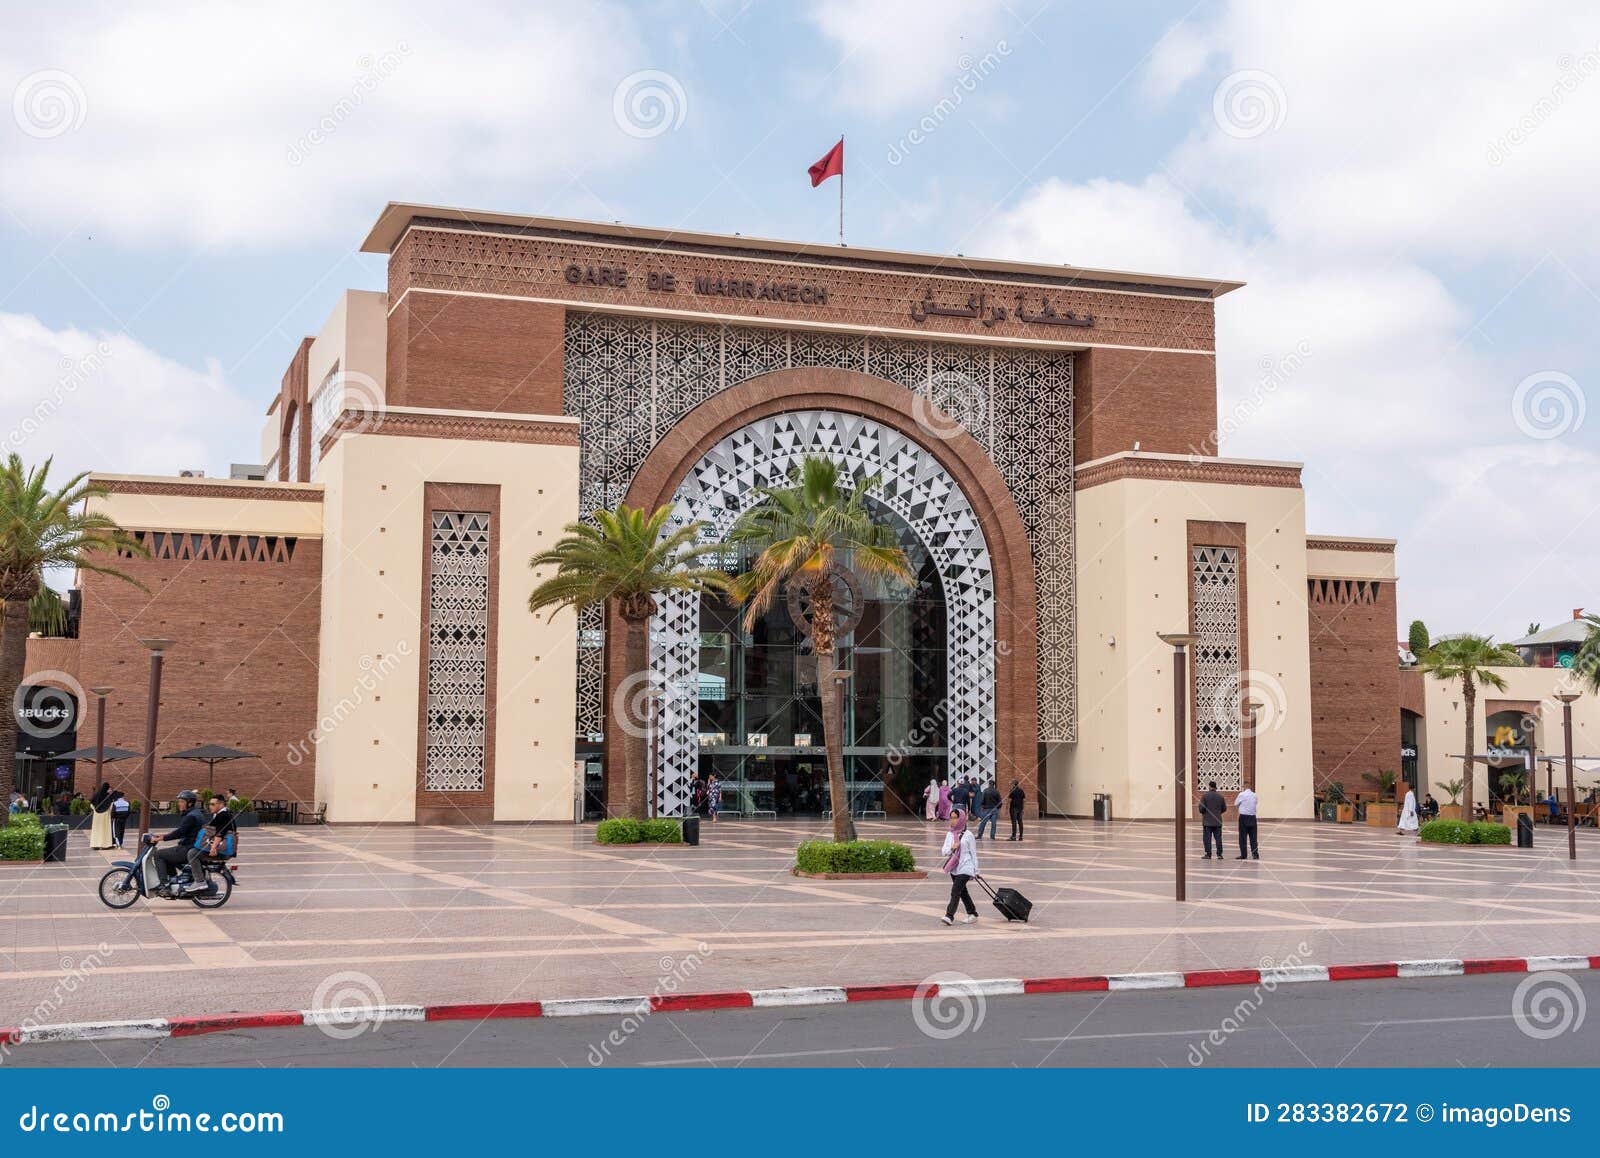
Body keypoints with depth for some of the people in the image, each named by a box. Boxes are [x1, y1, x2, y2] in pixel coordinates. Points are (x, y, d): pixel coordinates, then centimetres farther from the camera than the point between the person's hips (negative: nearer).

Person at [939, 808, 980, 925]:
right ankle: (972, 914, 29)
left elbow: (973, 853, 0)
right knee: (962, 892, 15)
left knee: (955, 891, -16)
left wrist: (975, 871, 1)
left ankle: (949, 916, -19)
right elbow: (943, 852, 6)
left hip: (965, 868, -6)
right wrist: (951, 848, -16)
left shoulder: (968, 835, -5)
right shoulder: (949, 834, 9)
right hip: (954, 869, 6)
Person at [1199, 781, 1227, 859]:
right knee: (1218, 838, 7)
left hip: (1207, 821, -3)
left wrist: (1202, 812, 11)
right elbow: (1224, 808, 7)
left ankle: (1208, 854, 0)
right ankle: (1219, 854, 5)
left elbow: (1201, 808, -11)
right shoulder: (1220, 796, 3)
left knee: (1207, 838, 1)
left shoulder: (1205, 795, -8)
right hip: (1217, 821, 3)